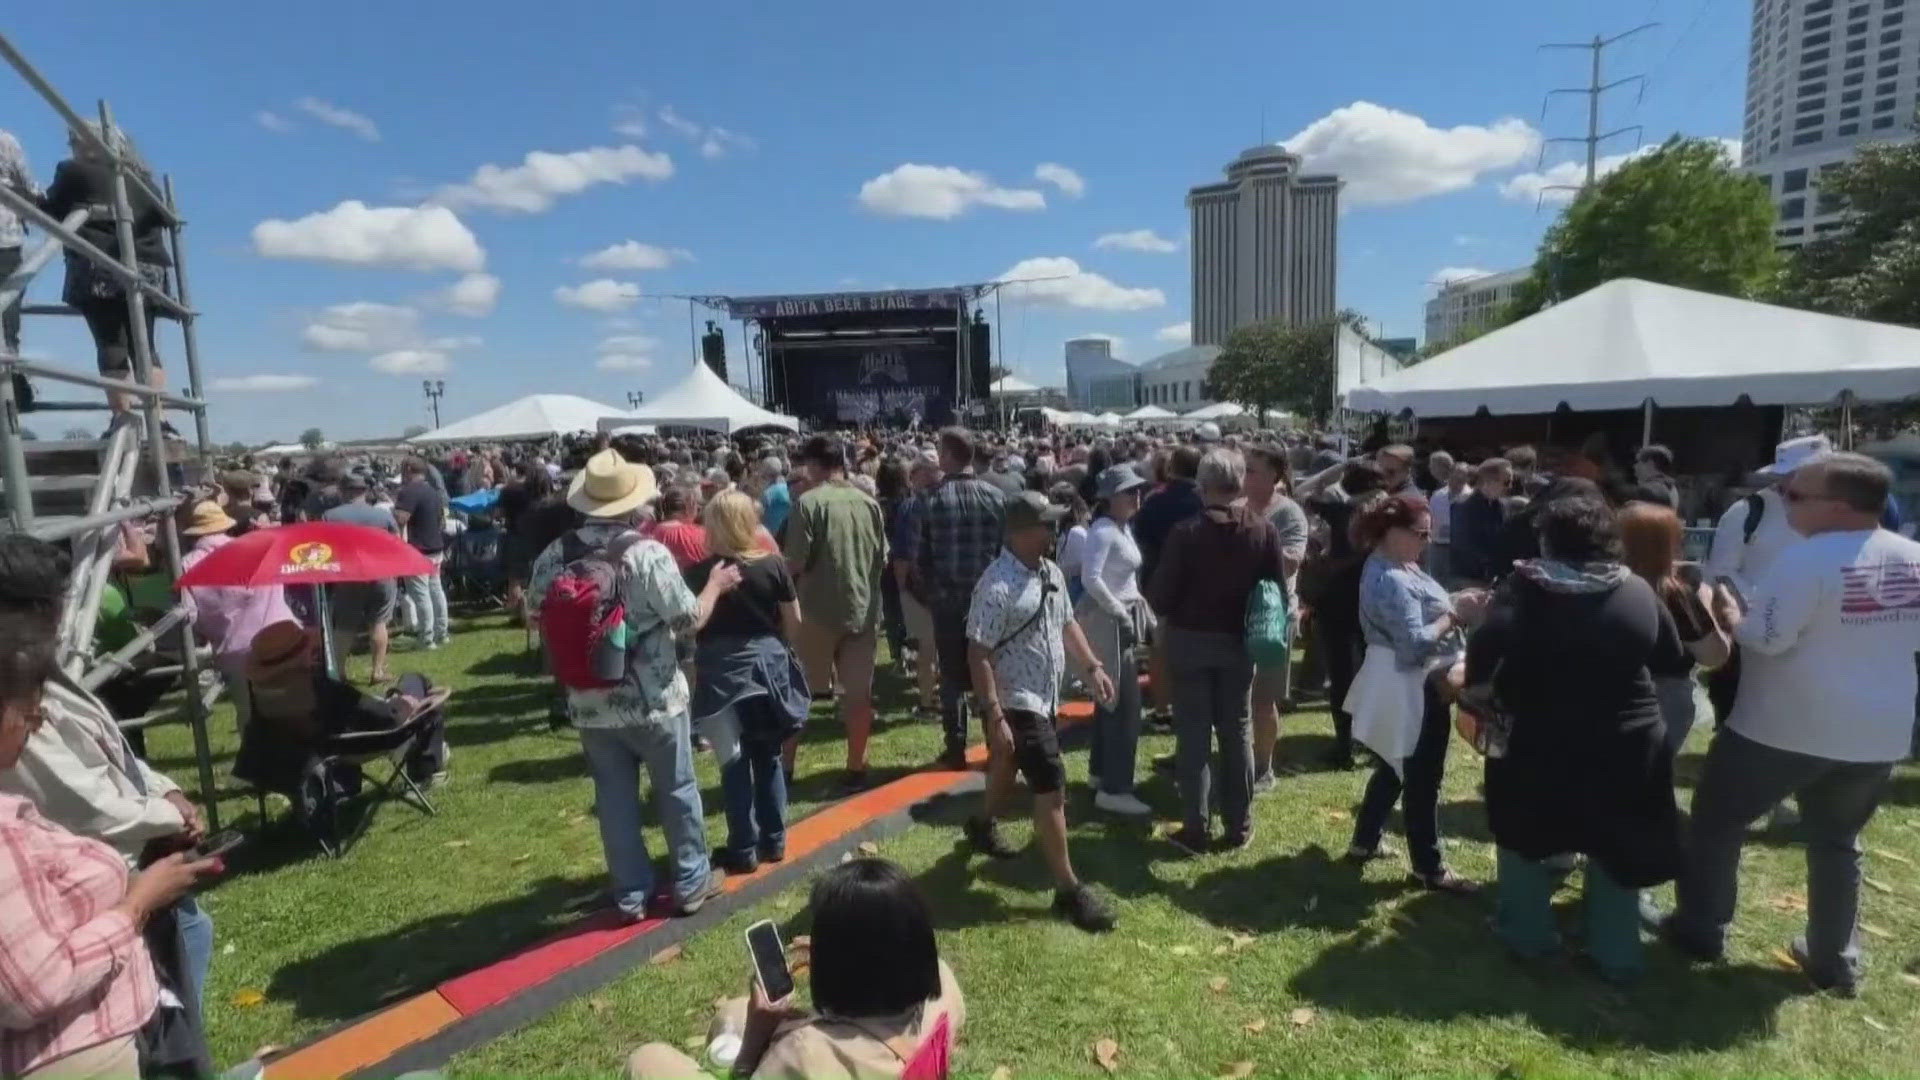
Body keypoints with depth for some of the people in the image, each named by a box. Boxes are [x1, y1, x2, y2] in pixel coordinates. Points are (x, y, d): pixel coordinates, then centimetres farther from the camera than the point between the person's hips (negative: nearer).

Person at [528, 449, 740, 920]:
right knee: (677, 791, 13)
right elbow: (690, 619, -14)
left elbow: (535, 615, 11)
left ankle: (631, 895, 26)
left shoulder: (554, 556, -4)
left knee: (614, 800, 15)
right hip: (653, 700, -4)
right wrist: (716, 585, 3)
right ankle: (690, 882, 27)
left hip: (590, 704, 4)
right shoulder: (647, 553, -19)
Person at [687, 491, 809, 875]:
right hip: (767, 663, 3)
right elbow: (794, 621, 2)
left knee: (734, 761, 7)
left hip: (722, 670, -3)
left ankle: (743, 850, 14)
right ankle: (774, 840, 24)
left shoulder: (699, 573, -12)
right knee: (768, 756, 15)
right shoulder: (773, 566, -4)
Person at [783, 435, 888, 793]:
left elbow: (796, 562, -14)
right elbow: (883, 559, 8)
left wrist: (782, 581, 5)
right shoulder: (869, 504, 2)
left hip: (818, 610, -3)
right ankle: (856, 769, 17)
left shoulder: (809, 502, -12)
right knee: (859, 691, 10)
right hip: (863, 609, 4)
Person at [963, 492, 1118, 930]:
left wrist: (1092, 667, 10)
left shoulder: (1051, 573, 3)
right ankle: (1068, 890, 4)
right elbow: (978, 655, -25)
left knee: (1010, 771, 28)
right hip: (1016, 704, -9)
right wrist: (995, 717, -27)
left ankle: (983, 825, 54)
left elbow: (1066, 623, 18)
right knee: (1052, 790, -7)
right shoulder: (998, 586, -24)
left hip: (1045, 698, 9)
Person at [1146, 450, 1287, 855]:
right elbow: (1278, 589, -2)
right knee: (1236, 731, 14)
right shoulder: (1264, 530, -6)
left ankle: (1196, 829, 10)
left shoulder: (1186, 531, -17)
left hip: (1189, 641, -3)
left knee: (1193, 735, 6)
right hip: (1239, 641, 3)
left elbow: (1161, 594, -14)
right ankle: (1239, 825, 22)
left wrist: (1168, 611, 8)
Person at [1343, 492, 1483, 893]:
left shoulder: (1394, 567, 9)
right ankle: (1429, 867, 17)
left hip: (1405, 686, 11)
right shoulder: (1391, 580, -24)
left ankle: (1364, 842, 33)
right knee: (1422, 778, 3)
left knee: (1394, 769, 21)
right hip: (1412, 690, -11)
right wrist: (1455, 615, -18)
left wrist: (1454, 605, -5)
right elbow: (1415, 641, -27)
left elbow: (1419, 613, 9)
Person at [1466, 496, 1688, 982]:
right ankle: (1617, 955, 30)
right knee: (1616, 844, 20)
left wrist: (1474, 685, -12)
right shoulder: (1639, 591, -3)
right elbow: (1673, 657, 7)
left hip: (1540, 744, -3)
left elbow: (1488, 645, -28)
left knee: (1527, 833, 20)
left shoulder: (1526, 587, -15)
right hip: (1627, 744, 3)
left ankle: (1528, 933, 31)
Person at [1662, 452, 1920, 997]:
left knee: (1716, 820, 11)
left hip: (1787, 727, -6)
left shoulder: (1808, 559, -21)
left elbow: (1765, 640, -21)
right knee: (1838, 841, 22)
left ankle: (1702, 931, 20)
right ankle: (1836, 960, 29)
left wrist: (1731, 614, -3)